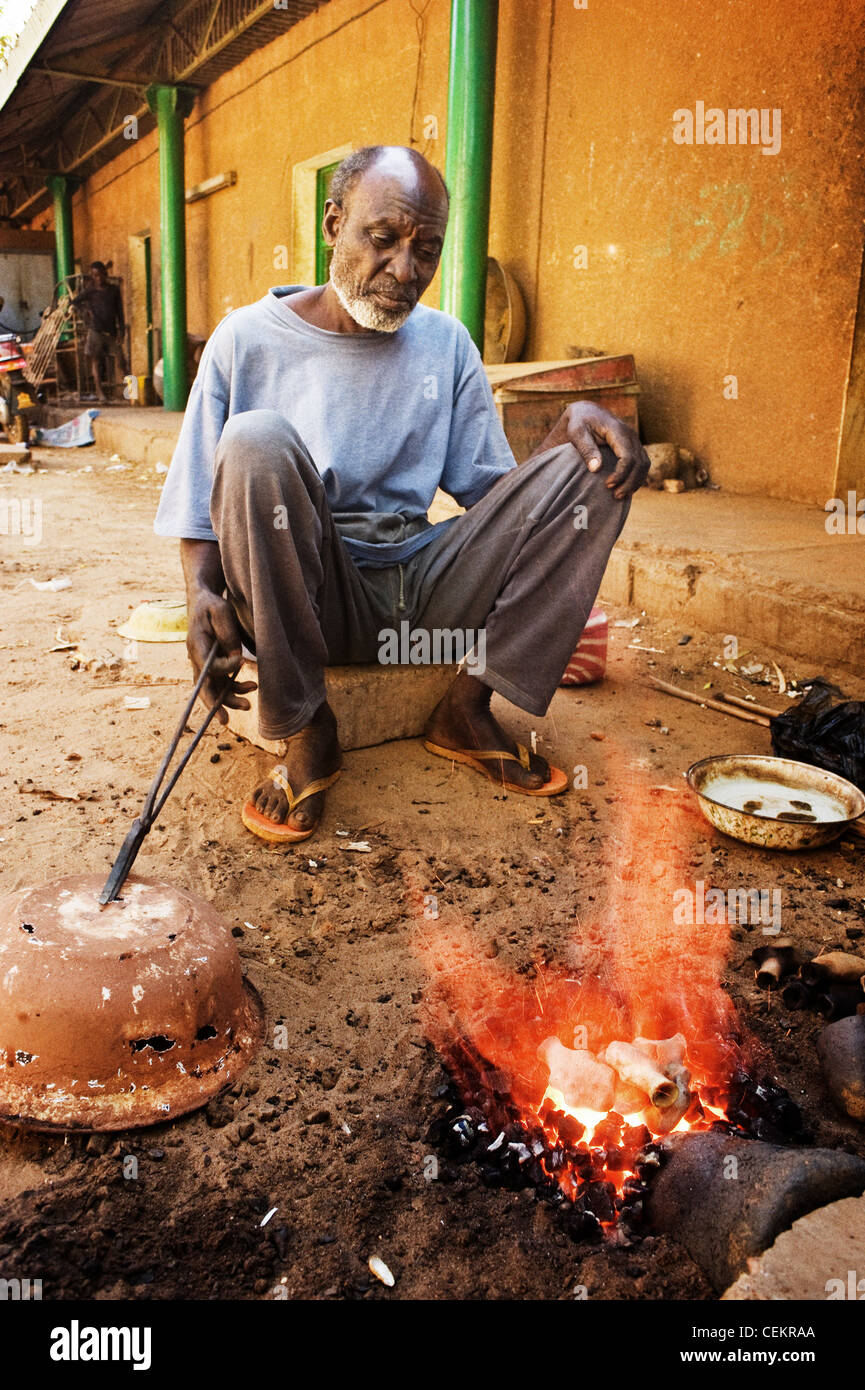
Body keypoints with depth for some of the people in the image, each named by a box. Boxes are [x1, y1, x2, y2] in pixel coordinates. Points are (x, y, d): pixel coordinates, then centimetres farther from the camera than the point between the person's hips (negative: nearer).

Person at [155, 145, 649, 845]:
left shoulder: (446, 343, 10)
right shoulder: (248, 339, 0)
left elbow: (492, 485, 7)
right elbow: (198, 502, 0)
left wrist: (574, 421, -11)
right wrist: (203, 594, -20)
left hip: (423, 589, 4)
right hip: (308, 598, -3)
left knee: (596, 466, -9)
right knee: (257, 439, -32)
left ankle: (470, 706, -9)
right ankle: (306, 731, -20)